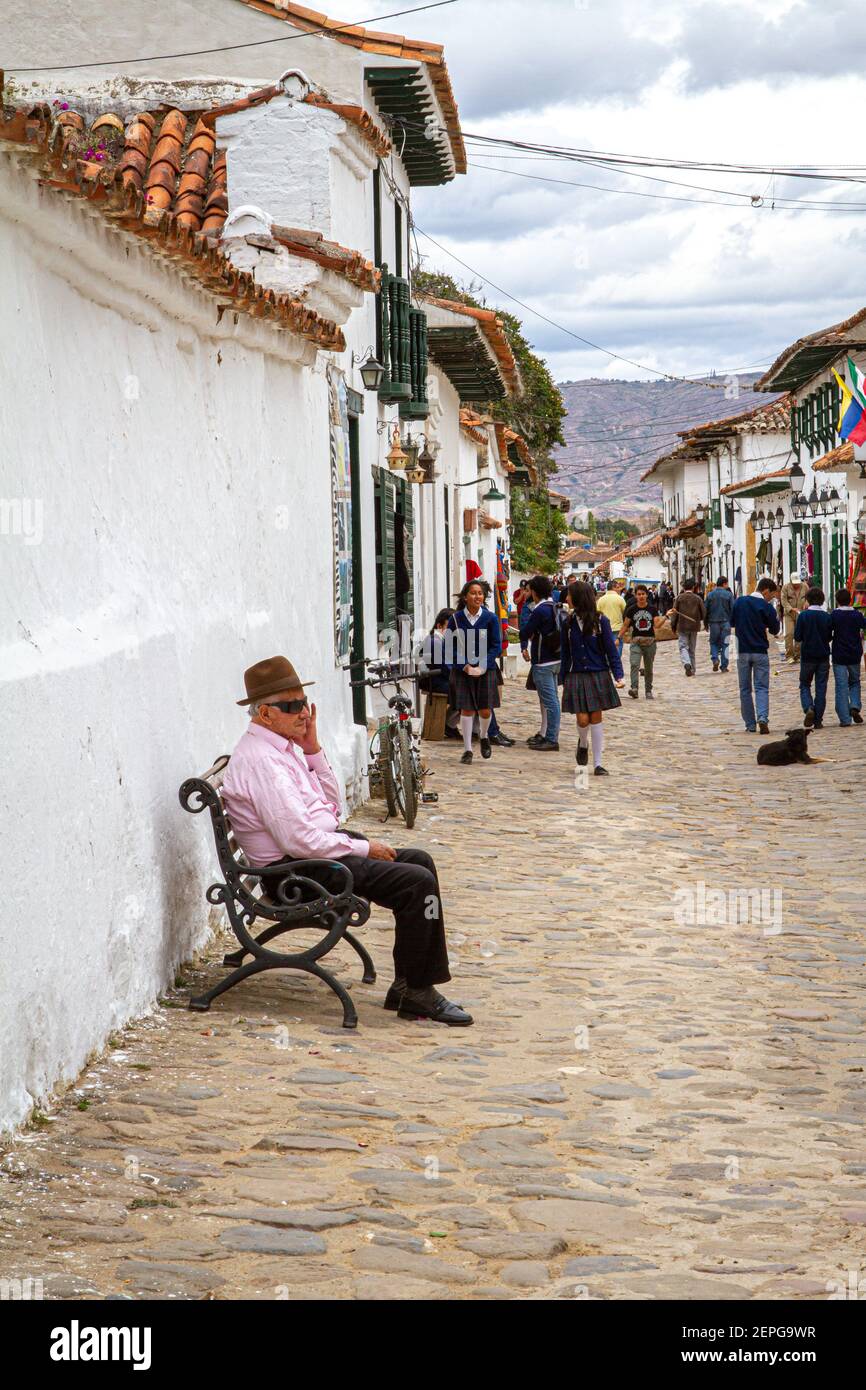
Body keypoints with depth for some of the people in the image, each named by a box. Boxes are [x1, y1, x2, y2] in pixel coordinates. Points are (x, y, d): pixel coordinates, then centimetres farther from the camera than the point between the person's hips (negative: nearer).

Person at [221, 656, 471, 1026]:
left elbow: (330, 804, 16)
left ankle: (409, 985, 6)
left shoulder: (282, 748, 12)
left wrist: (313, 750, 4)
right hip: (298, 870, -11)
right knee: (417, 883, -17)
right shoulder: (259, 760, -21)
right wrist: (362, 848, -14)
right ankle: (415, 992, -7)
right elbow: (299, 841, -26)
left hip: (321, 849, 11)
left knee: (419, 861, 9)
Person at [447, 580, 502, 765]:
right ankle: (467, 749, 6)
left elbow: (496, 646, -1)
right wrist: (465, 666, -11)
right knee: (466, 709, -2)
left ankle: (484, 736, 33)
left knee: (485, 709, 1)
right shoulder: (456, 619, -2)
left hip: (486, 670, 0)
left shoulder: (491, 618, -2)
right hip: (463, 671, 0)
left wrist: (482, 666, -12)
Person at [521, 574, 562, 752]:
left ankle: (552, 739, -8)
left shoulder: (540, 611, -18)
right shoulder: (555, 607, 9)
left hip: (543, 662, -9)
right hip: (555, 659, 9)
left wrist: (524, 646, 10)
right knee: (551, 699, 15)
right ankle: (546, 735, 25)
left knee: (549, 701, -9)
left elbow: (526, 633, -12)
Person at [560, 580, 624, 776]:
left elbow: (611, 649, -5)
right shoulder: (569, 623, 4)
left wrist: (618, 674, -12)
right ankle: (583, 744, 27)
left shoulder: (600, 621, -6)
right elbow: (565, 653, 10)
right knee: (582, 719, -6)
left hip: (598, 676, -2)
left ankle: (598, 763, 7)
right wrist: (563, 679, 11)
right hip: (576, 677, 2)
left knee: (596, 717, 1)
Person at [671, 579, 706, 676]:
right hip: (694, 626, 2)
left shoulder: (679, 597, -5)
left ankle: (687, 663, -26)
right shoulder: (697, 598, -2)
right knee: (692, 649, 12)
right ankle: (692, 669, 14)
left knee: (683, 646, -1)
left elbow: (675, 613, -5)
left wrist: (673, 626, 4)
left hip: (682, 626, -2)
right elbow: (703, 613, 1)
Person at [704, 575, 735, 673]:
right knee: (724, 644, 6)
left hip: (713, 622, 1)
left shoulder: (710, 594, 2)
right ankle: (724, 666, 3)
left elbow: (705, 609, 3)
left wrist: (706, 624, 11)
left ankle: (715, 659, -9)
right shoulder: (728, 594, -4)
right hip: (725, 622, -1)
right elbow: (733, 609, -5)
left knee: (713, 642, 15)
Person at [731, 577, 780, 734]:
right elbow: (774, 630, 0)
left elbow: (732, 623, 11)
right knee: (762, 687, 2)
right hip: (760, 652, -2)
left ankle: (750, 725, 8)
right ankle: (763, 718, -20)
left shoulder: (739, 601, 0)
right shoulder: (766, 606, -9)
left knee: (745, 689, 10)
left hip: (743, 651, 2)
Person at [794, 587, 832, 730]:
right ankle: (818, 720, 4)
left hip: (807, 655, -1)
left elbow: (797, 637, -9)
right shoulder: (827, 617, -4)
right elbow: (830, 638, 4)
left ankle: (808, 708, -14)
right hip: (823, 656, 1)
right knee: (821, 688, 6)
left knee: (805, 685, 13)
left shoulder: (803, 616, -10)